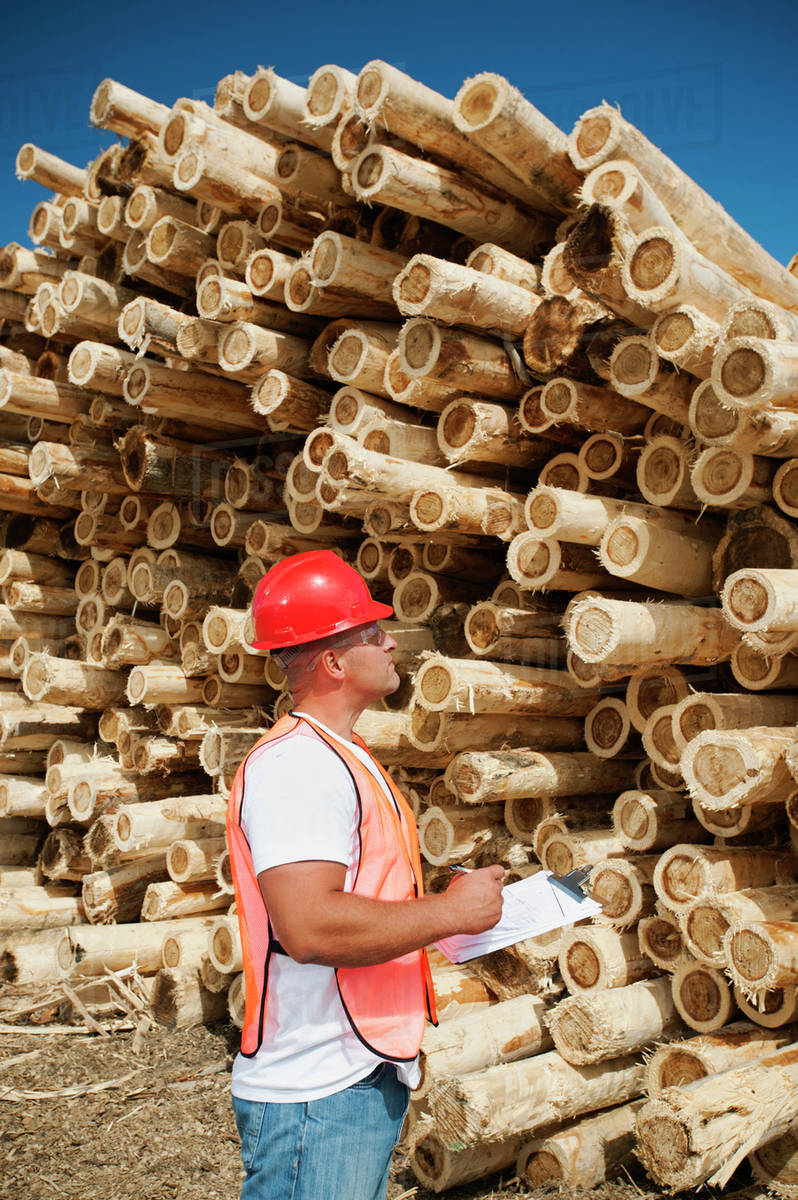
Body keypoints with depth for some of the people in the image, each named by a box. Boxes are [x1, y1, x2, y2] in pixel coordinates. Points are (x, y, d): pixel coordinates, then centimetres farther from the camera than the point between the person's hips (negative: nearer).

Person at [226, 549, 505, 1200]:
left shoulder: (340, 757, 15)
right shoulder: (294, 763, -20)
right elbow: (308, 928, -30)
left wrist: (458, 909, 9)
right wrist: (450, 910, -19)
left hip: (372, 1073, 10)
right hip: (318, 1091, -10)